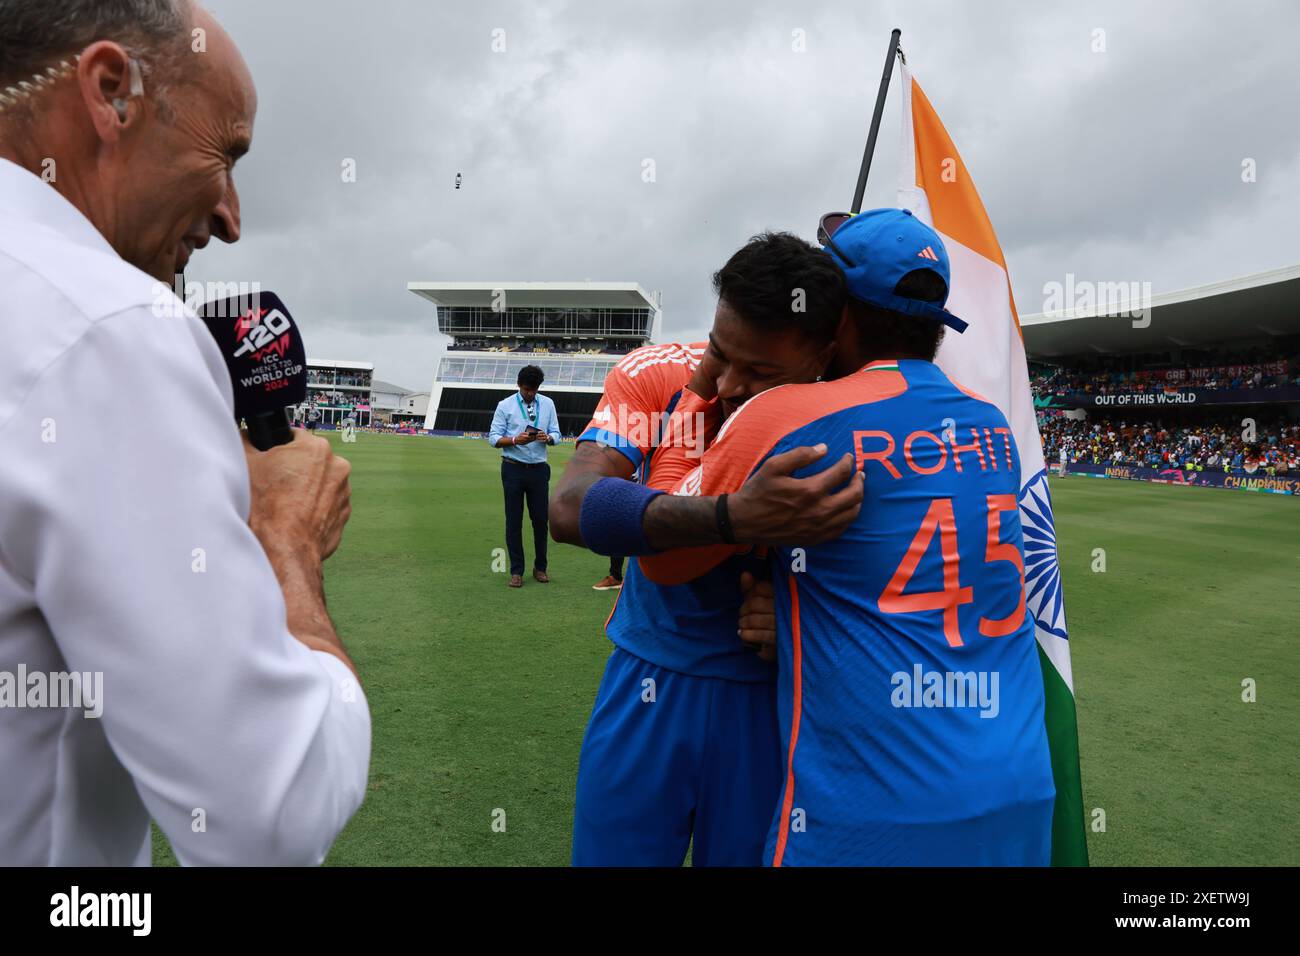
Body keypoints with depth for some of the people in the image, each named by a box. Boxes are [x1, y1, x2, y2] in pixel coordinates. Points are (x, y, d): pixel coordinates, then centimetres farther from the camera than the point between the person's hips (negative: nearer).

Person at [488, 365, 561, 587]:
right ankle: (516, 571, 11)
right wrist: (515, 440, -22)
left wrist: (547, 438, -17)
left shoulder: (547, 404, 7)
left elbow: (556, 434, 7)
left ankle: (540, 567, 20)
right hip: (513, 469, -2)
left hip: (539, 469, 2)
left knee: (540, 518, 6)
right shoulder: (505, 406, -1)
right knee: (514, 521, 2)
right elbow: (493, 438, -4)